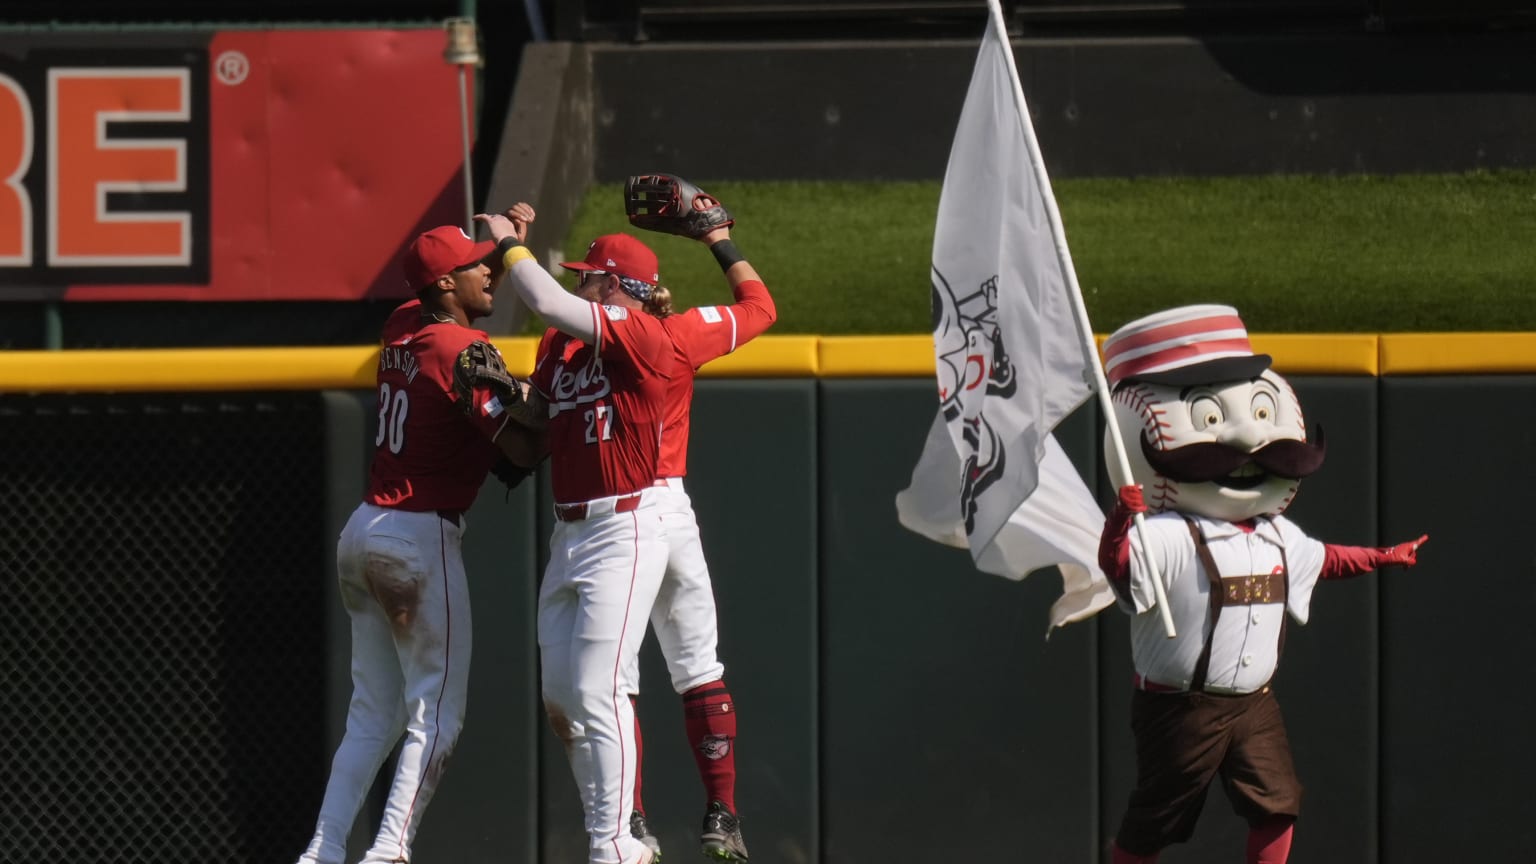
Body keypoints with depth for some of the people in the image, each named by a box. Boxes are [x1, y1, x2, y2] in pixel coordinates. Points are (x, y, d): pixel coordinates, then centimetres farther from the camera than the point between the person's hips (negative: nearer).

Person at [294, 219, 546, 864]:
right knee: (437, 711, -5)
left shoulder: (403, 327, 9)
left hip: (362, 532, 8)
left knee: (373, 712, 13)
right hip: (420, 539, -8)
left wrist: (504, 239, 28)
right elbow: (524, 451, -21)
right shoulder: (465, 351, -13)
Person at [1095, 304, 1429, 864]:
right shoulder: (1168, 538, -19)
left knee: (1278, 802, 1)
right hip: (1181, 706, -7)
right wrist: (1121, 521, -53)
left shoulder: (1277, 537, 9)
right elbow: (1117, 564, -35)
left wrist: (1384, 558, 32)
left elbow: (1322, 560, 29)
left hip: (1253, 702, 7)